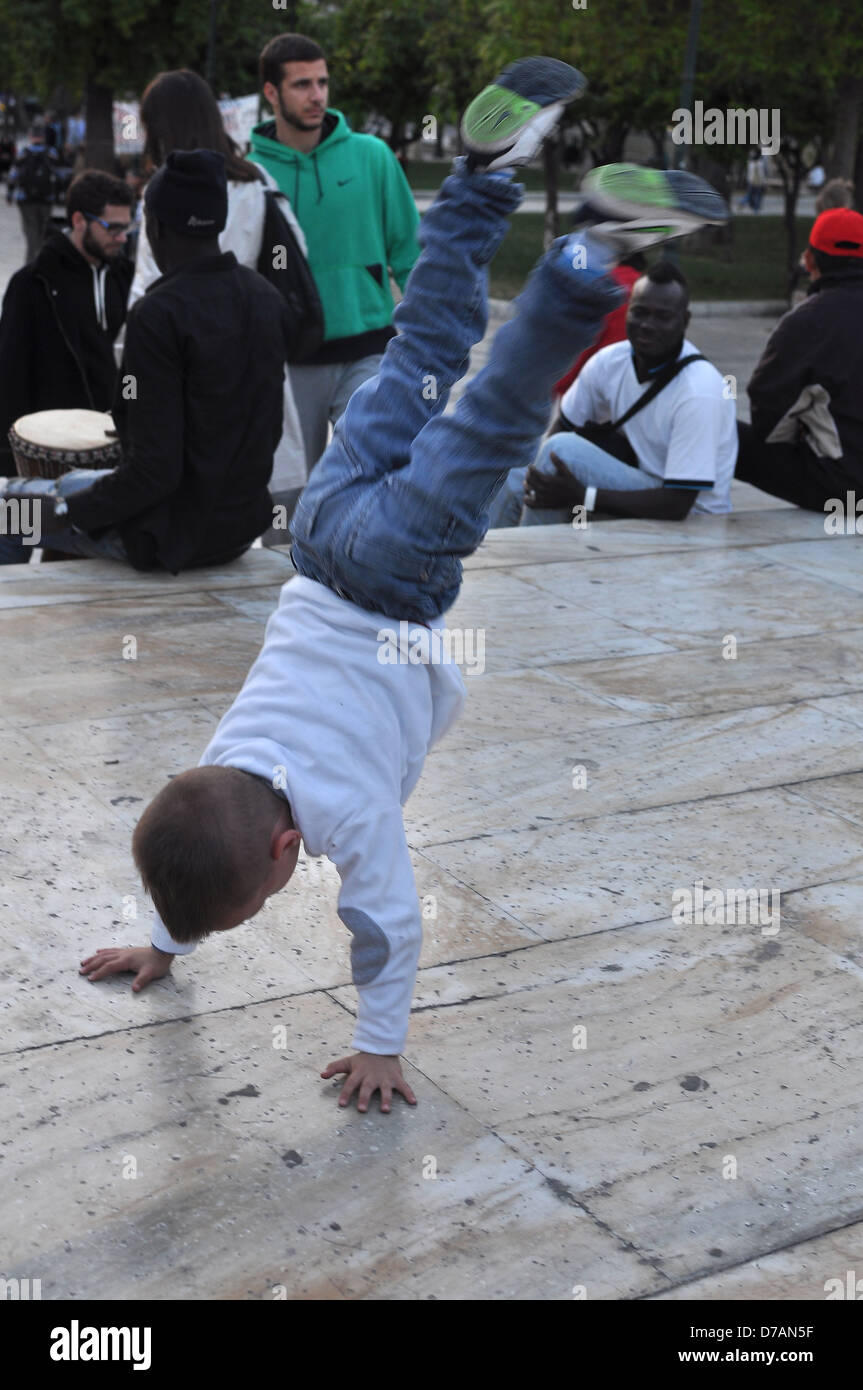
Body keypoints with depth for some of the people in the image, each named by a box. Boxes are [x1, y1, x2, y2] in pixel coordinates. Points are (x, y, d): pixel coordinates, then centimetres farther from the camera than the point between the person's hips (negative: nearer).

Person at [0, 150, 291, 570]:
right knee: (72, 482, 32)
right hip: (244, 525, 8)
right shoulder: (267, 297, 0)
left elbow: (156, 472, -25)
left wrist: (65, 511, -11)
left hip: (176, 534, -7)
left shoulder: (159, 315, -23)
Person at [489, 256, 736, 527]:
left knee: (565, 449, -23)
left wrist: (581, 495, -30)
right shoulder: (611, 361, -5)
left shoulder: (699, 391, -25)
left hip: (689, 518, -7)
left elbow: (678, 503, -27)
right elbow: (564, 428, 8)